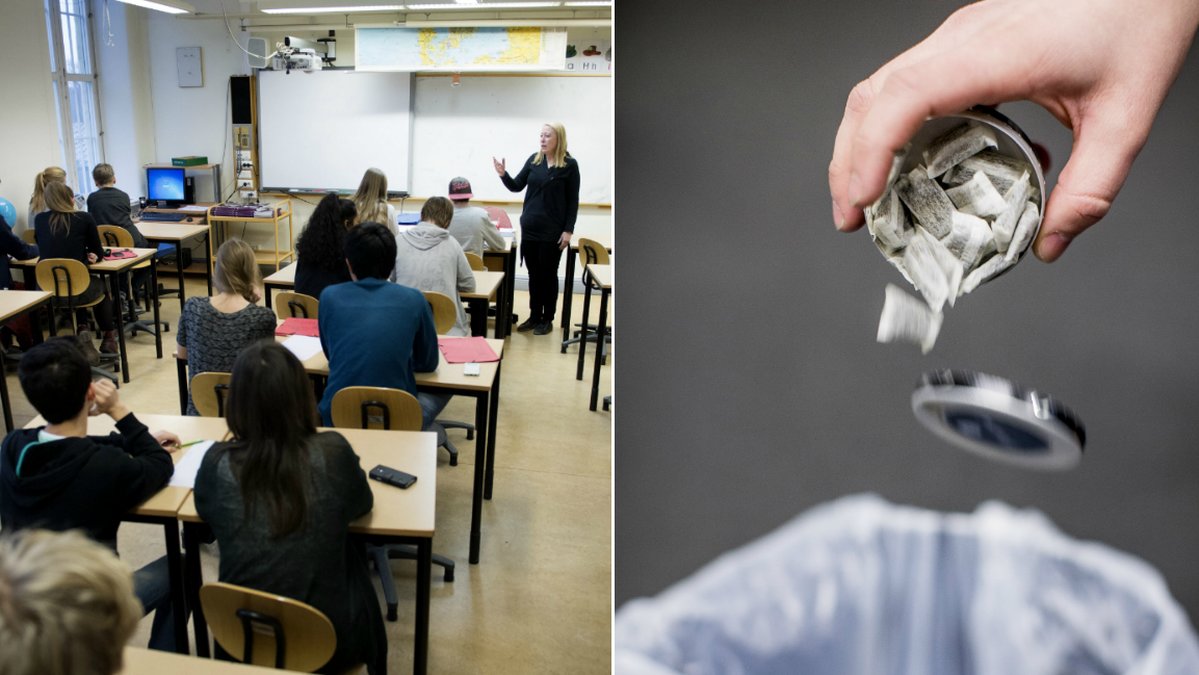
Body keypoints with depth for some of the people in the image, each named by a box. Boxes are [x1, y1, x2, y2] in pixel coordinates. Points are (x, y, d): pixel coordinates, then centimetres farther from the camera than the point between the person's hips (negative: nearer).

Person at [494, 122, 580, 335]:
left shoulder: (569, 165, -6)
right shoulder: (534, 160, 5)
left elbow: (573, 200, -5)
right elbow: (517, 186, 9)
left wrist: (568, 230, -9)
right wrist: (503, 174, -11)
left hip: (552, 230, -4)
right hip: (529, 228, 4)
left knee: (548, 274, 5)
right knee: (534, 274, 10)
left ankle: (547, 319, 14)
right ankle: (534, 316, 20)